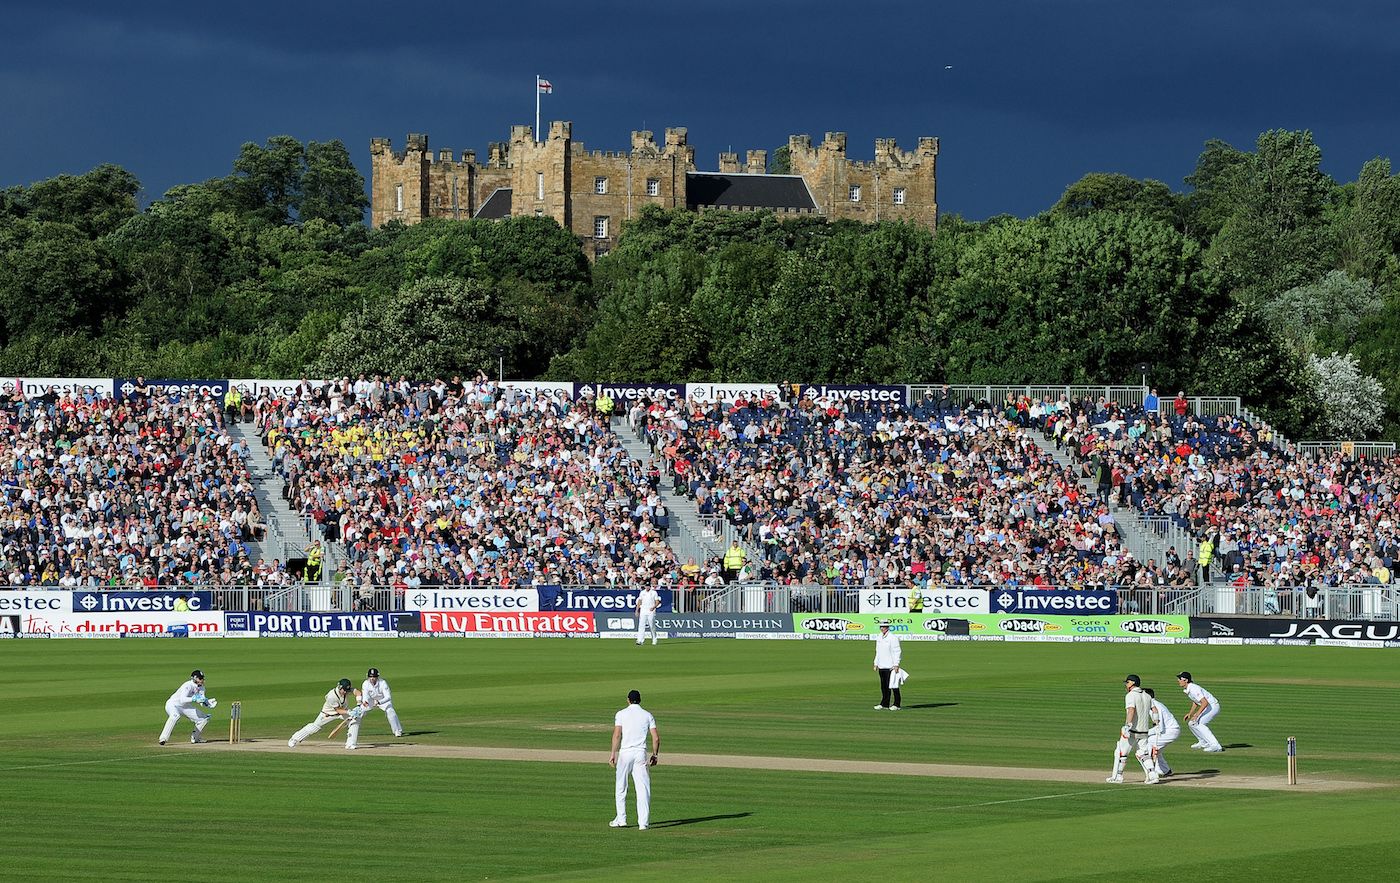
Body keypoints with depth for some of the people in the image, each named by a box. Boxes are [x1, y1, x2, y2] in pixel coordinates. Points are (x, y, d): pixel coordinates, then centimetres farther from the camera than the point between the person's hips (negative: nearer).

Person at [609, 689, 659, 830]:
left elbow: (617, 735, -8)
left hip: (625, 753, -1)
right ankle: (643, 822, -6)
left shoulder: (621, 714, 2)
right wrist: (655, 755, 13)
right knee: (643, 788, 0)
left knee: (621, 787, 13)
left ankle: (621, 819, 16)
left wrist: (613, 754, -7)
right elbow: (656, 737, 3)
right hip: (641, 754, 1)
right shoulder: (648, 715, 8)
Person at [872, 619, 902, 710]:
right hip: (881, 667, 7)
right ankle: (884, 704, 12)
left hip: (890, 666, -7)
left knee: (893, 685, -5)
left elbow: (896, 652, -12)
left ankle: (896, 704, -1)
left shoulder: (893, 638, -9)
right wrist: (876, 664, 18)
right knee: (884, 686, 8)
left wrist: (896, 665, -18)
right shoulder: (878, 637, 14)